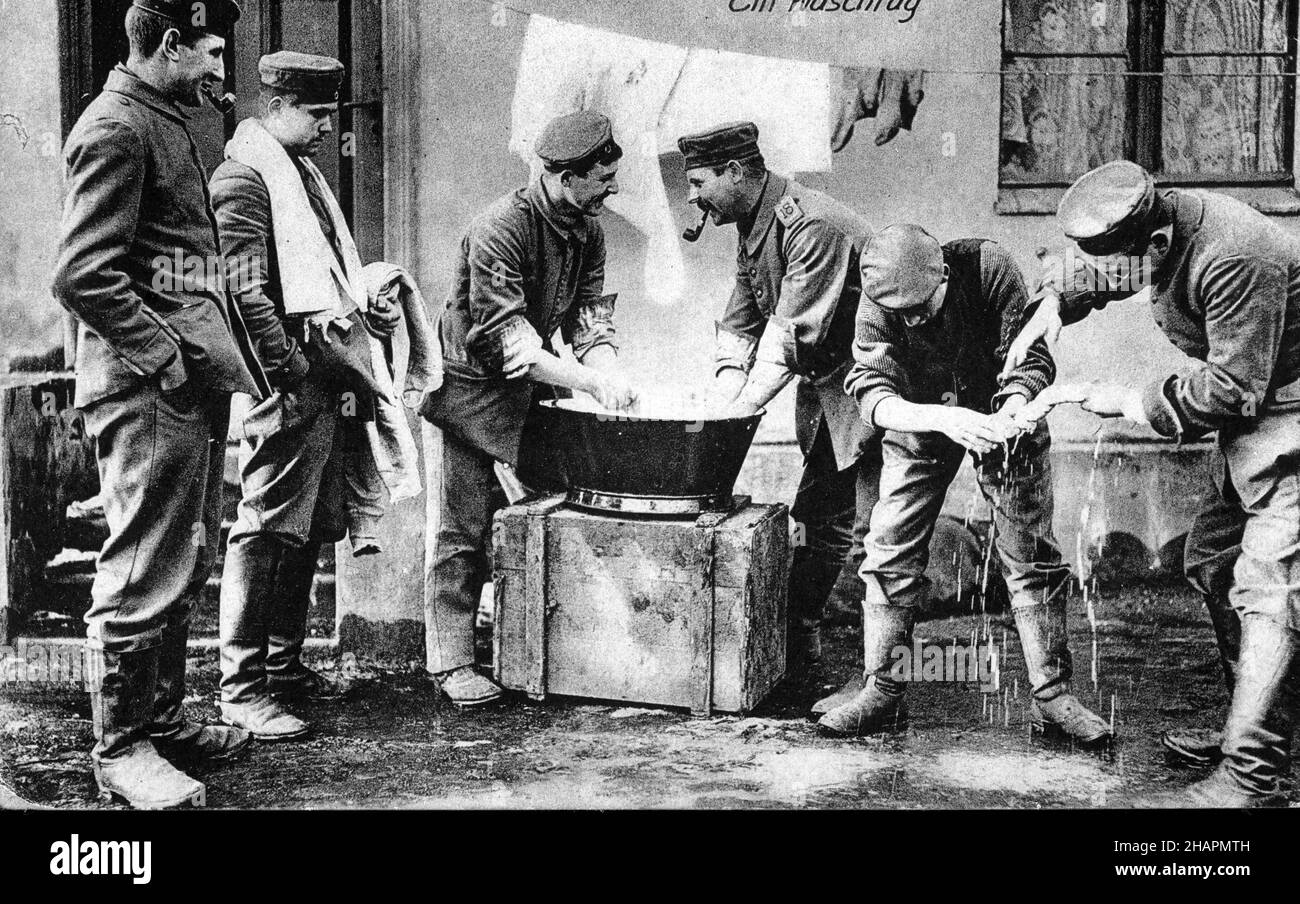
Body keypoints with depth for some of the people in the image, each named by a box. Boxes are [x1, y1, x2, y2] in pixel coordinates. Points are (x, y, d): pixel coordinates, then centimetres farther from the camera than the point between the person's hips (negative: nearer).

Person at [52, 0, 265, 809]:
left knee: (188, 564, 15)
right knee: (146, 572, -4)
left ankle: (162, 716, 27)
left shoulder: (168, 123, 20)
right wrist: (173, 358, -19)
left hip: (192, 384, 10)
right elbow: (83, 274, -19)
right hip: (149, 387, -10)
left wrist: (229, 356, 15)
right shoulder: (116, 127, -11)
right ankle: (120, 747, 7)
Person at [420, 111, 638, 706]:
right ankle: (451, 662, 6)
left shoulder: (587, 229, 2)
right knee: (465, 528, -4)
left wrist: (607, 366, -19)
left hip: (535, 385, 7)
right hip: (475, 386, -7)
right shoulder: (499, 229, -23)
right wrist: (590, 381, -30)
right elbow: (502, 338, -27)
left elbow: (587, 312, 2)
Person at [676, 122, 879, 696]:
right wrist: (720, 410, -4)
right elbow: (740, 327, 7)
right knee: (818, 519, 13)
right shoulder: (750, 228, 7)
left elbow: (792, 336, -27)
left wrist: (741, 411, -25)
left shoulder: (812, 225, -24)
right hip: (824, 382, 9)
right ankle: (796, 646, 23)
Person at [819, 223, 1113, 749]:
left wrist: (1010, 414, -46)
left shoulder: (987, 267, -30)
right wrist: (942, 419, -52)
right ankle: (882, 693, 5)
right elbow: (871, 392, -34)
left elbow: (1030, 359, -25)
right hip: (918, 423, 1)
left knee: (1031, 557, -3)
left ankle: (1052, 696, 6)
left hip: (1000, 414, -1)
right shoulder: (876, 304, -25)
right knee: (890, 551, -5)